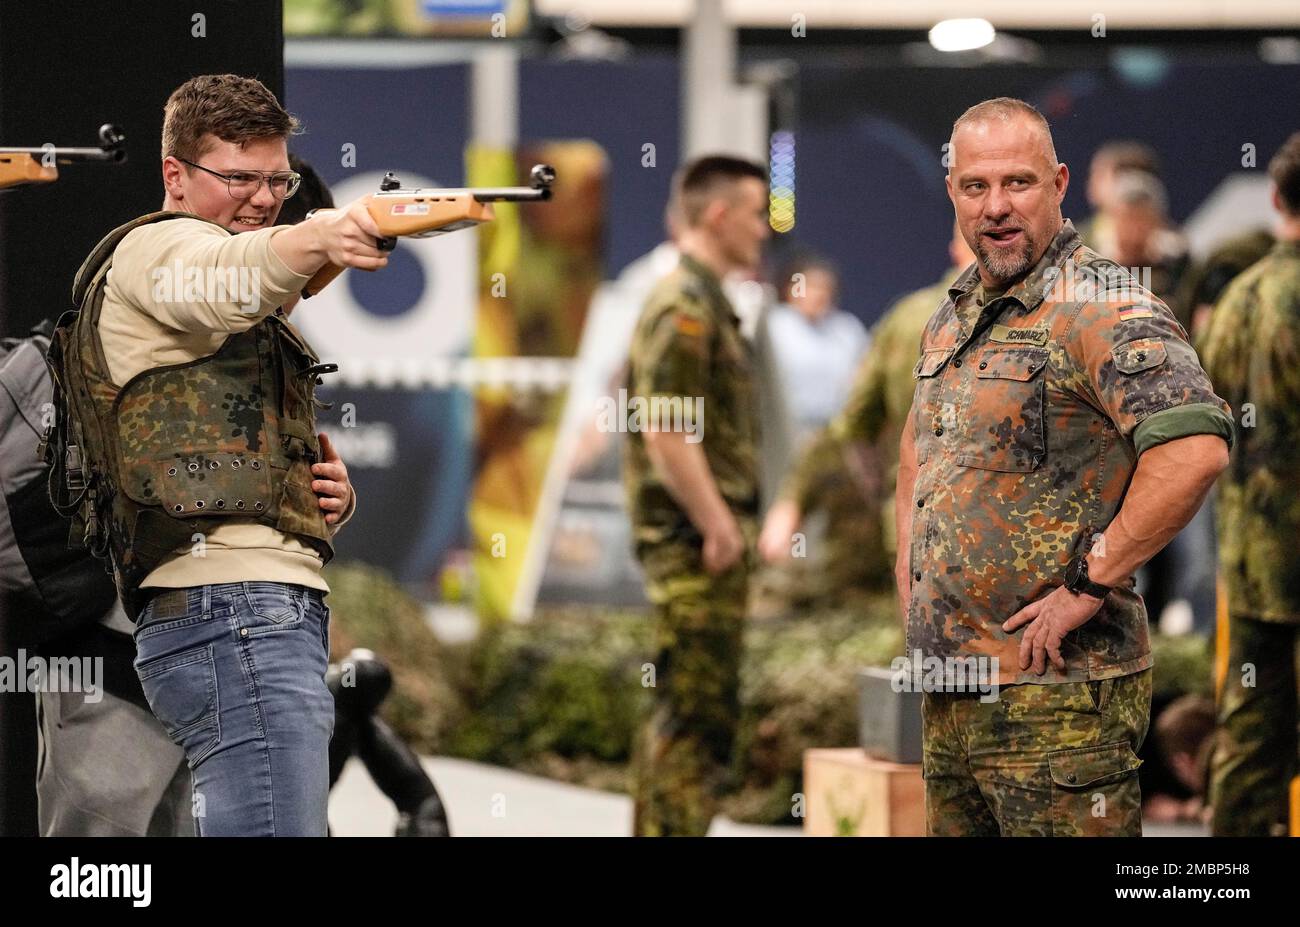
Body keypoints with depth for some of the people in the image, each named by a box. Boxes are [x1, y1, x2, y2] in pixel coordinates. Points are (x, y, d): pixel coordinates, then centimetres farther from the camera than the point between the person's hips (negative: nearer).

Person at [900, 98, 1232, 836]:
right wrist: (909, 550, 20)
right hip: (950, 688, 9)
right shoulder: (953, 317, 15)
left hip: (1056, 689, -9)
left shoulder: (1101, 309, -13)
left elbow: (1195, 449, -28)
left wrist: (1090, 582, -23)